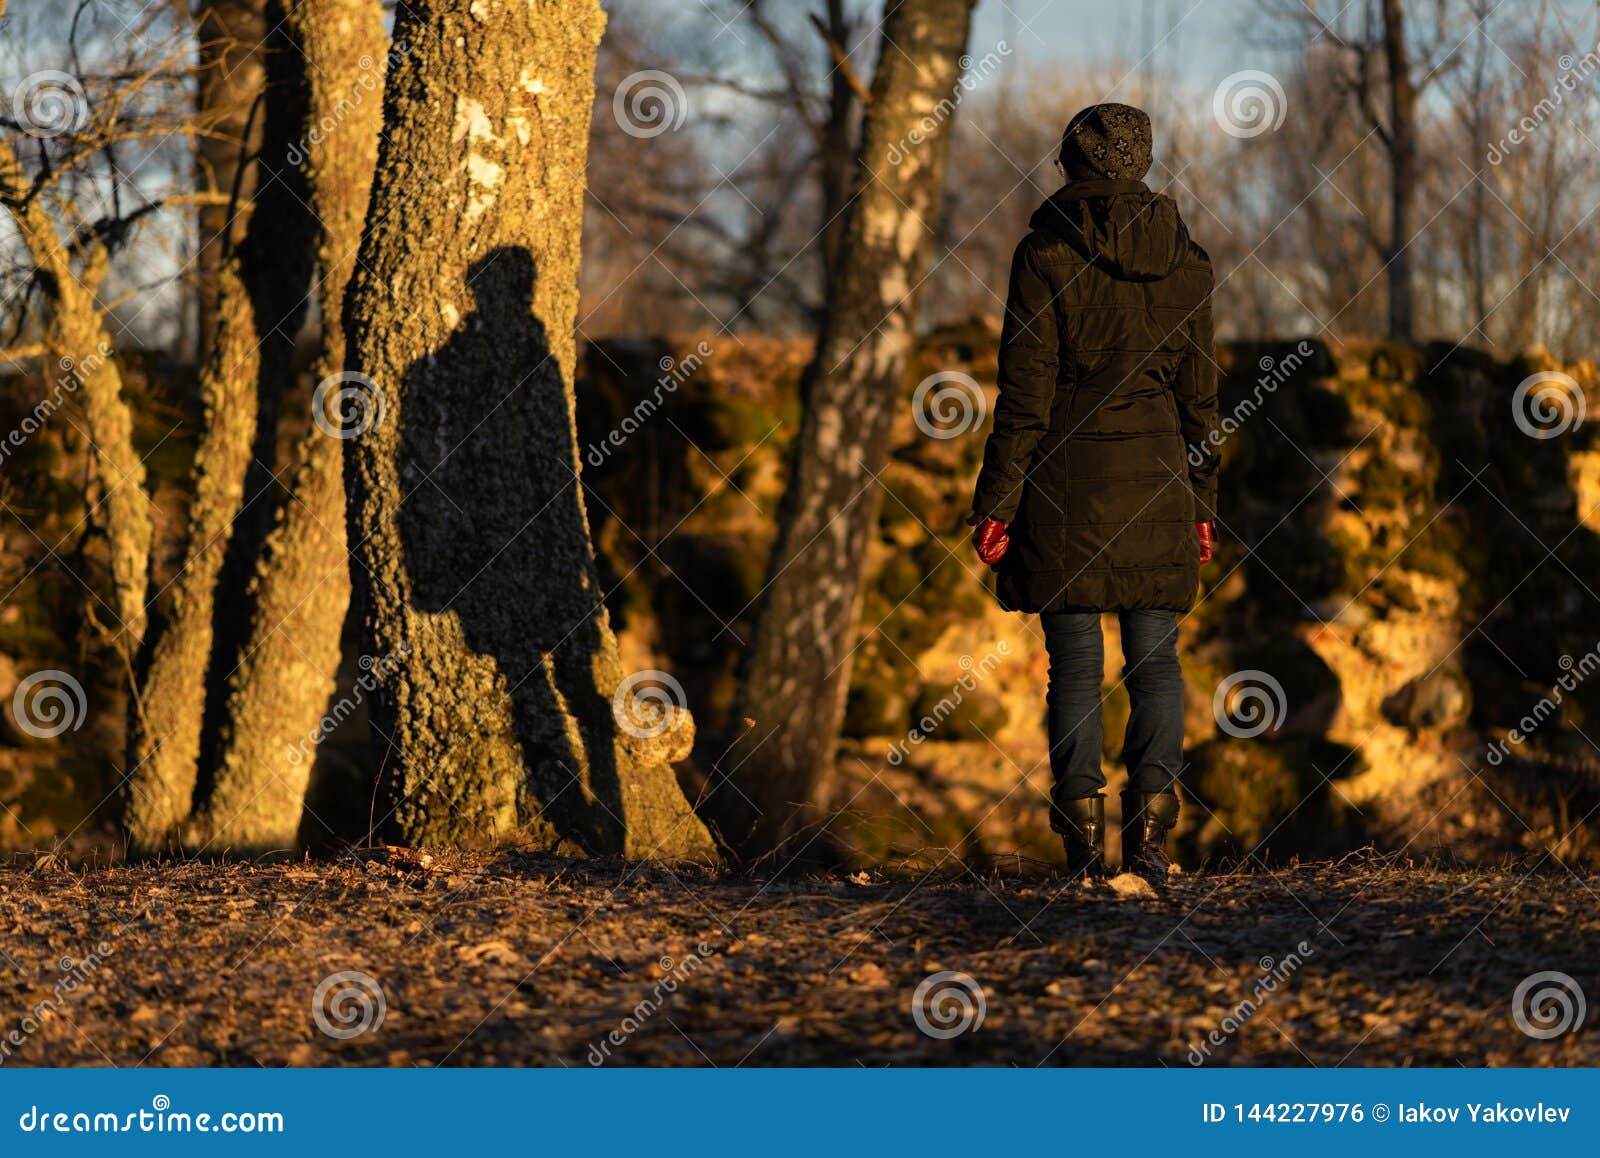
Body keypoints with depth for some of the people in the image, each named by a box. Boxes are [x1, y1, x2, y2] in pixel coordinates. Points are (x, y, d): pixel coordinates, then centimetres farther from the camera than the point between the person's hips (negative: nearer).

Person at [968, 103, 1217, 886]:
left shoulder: (1045, 254, -7)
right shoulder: (1183, 260, 5)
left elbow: (1025, 392, -9)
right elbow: (1199, 394, 9)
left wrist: (997, 501, -5)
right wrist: (1201, 503, 16)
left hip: (1065, 474, -3)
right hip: (1155, 471, 3)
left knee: (1074, 661, 2)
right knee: (1155, 656, 6)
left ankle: (1084, 838, 0)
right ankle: (1150, 832, -3)